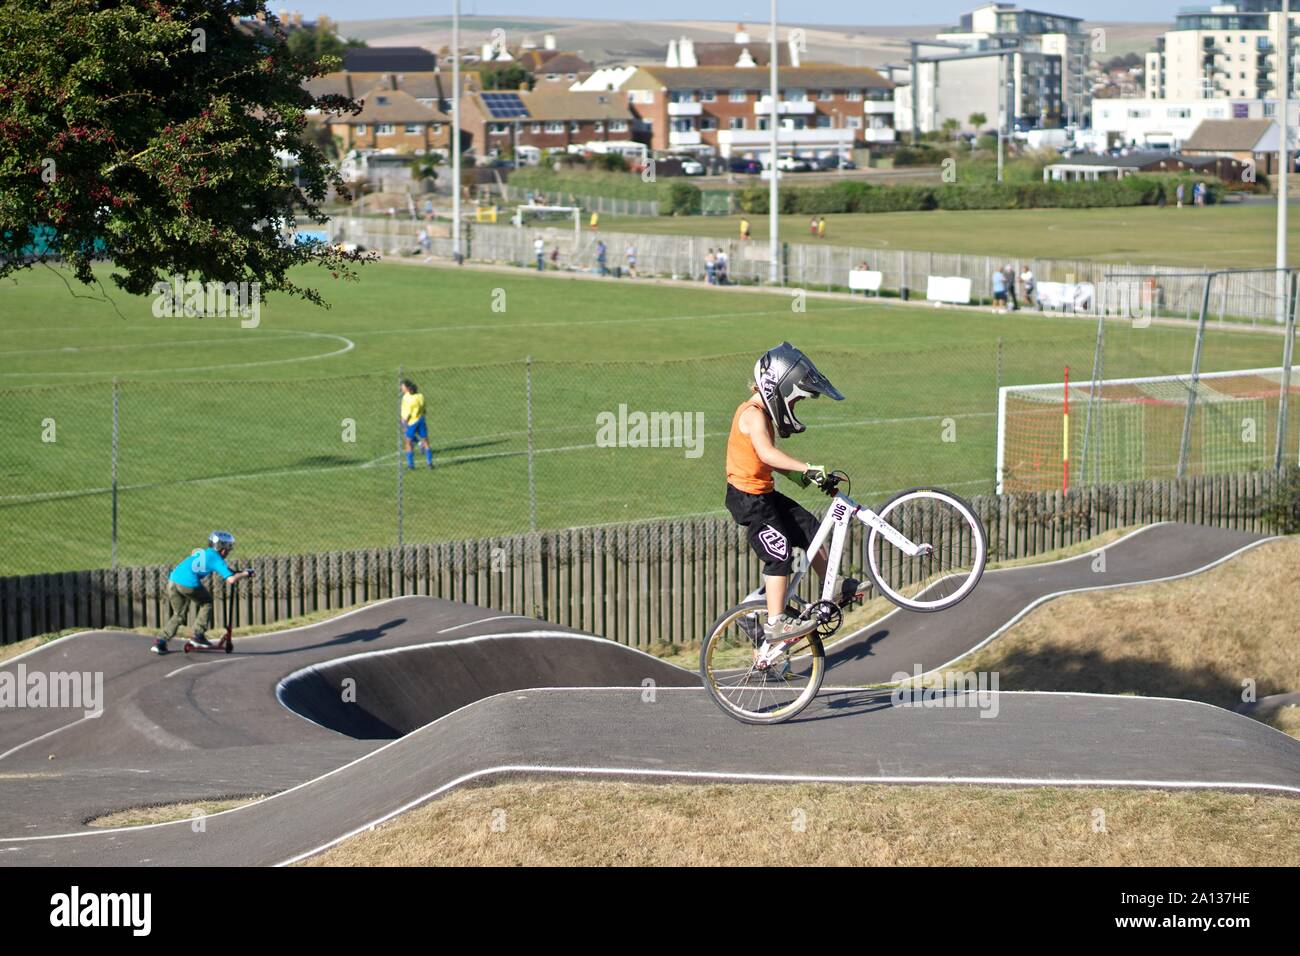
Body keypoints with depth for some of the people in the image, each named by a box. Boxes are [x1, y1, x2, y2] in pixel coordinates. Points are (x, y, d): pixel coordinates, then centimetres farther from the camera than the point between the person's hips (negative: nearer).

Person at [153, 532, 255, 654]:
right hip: (189, 584, -6)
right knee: (207, 603, 20)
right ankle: (198, 636, 17)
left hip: (172, 580, 6)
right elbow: (231, 579, -7)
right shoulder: (217, 559, 4)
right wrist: (245, 574, 11)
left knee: (179, 614, 21)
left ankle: (160, 642, 11)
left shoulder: (202, 552, 25)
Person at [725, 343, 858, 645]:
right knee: (779, 555, -11)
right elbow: (767, 453, -38)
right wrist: (808, 468, -42)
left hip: (763, 494, 10)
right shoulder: (754, 415, -21)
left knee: (809, 529, 16)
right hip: (749, 498, -10)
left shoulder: (761, 413, 12)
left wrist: (800, 476, 10)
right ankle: (775, 623, -8)